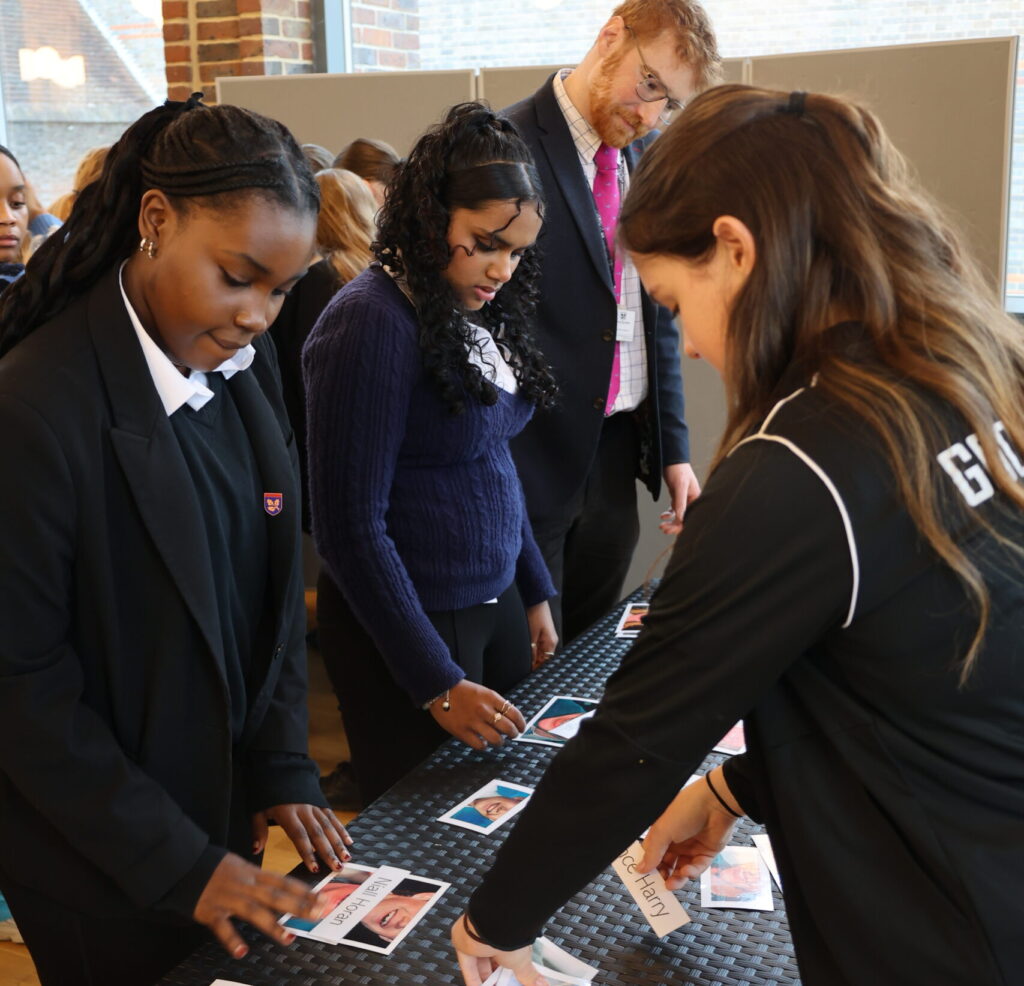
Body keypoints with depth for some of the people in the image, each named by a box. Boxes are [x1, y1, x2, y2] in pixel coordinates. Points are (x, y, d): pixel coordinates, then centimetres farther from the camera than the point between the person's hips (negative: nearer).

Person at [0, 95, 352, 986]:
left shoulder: (247, 363, -4)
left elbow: (274, 581, 3)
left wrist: (283, 769, -2)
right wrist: (177, 862, -17)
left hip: (225, 813, 6)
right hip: (100, 867, -6)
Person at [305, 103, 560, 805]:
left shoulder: (479, 313, 5)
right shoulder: (371, 323, -19)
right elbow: (351, 527, -19)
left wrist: (535, 591, 16)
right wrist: (436, 683, -18)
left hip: (496, 605, 8)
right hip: (410, 623, -7)